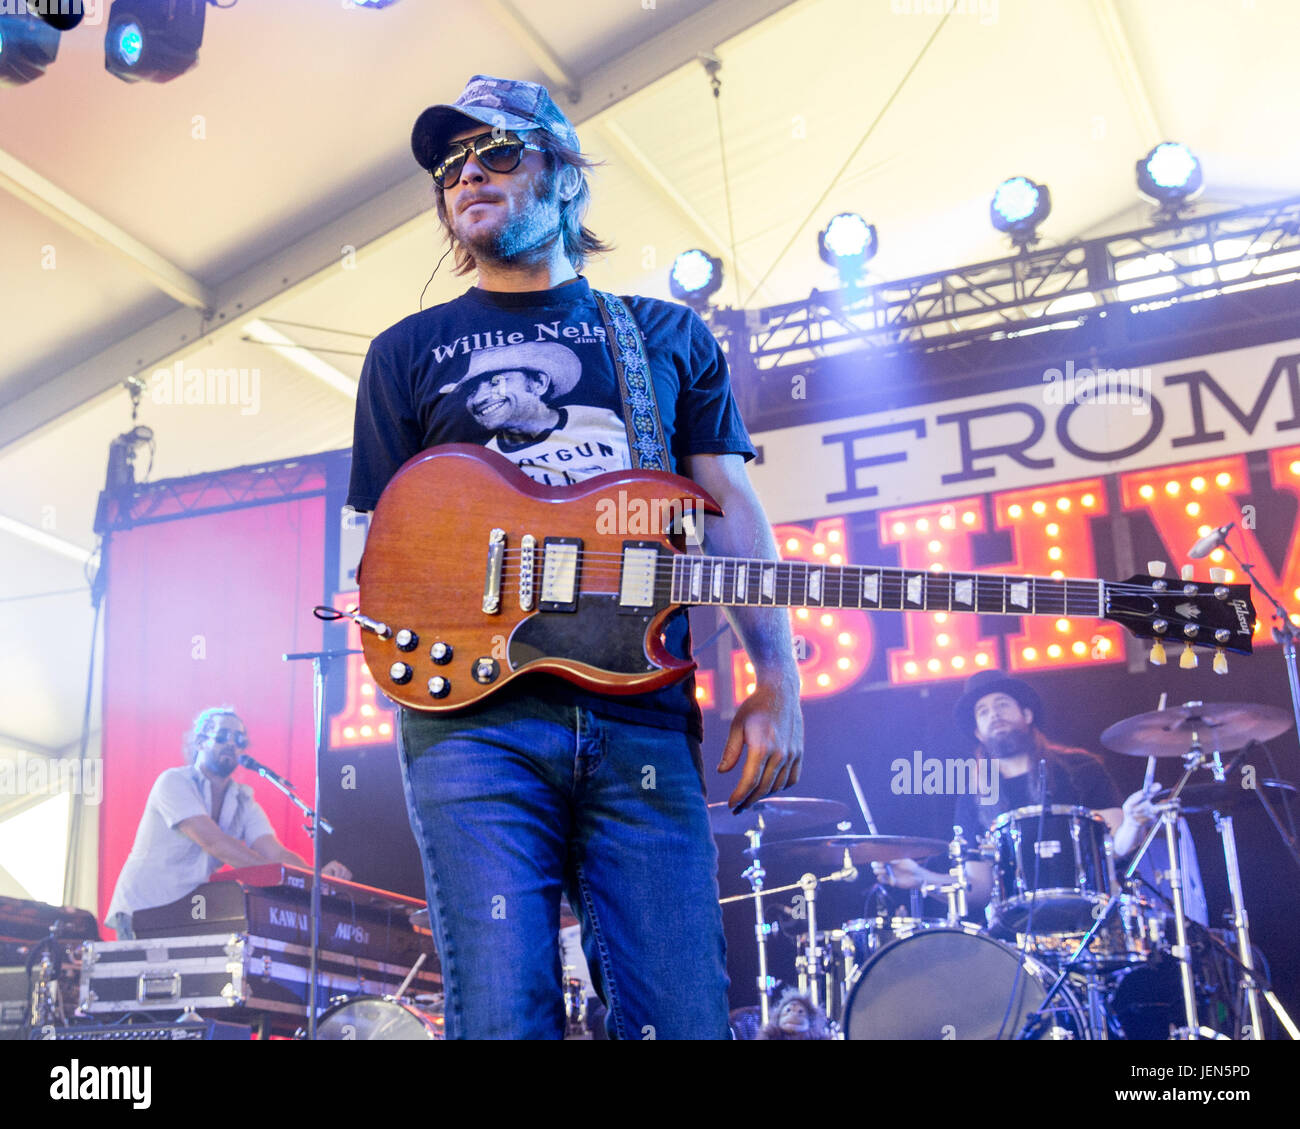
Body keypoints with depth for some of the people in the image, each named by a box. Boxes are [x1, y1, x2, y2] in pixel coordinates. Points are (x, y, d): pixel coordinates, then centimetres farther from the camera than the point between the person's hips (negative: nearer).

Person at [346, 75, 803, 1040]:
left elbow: (734, 514, 13)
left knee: (683, 1016, -2)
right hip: (473, 715, 0)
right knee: (504, 1015, -9)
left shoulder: (670, 335, 20)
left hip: (643, 715, 1)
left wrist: (777, 686, 1)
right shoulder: (409, 352, 18)